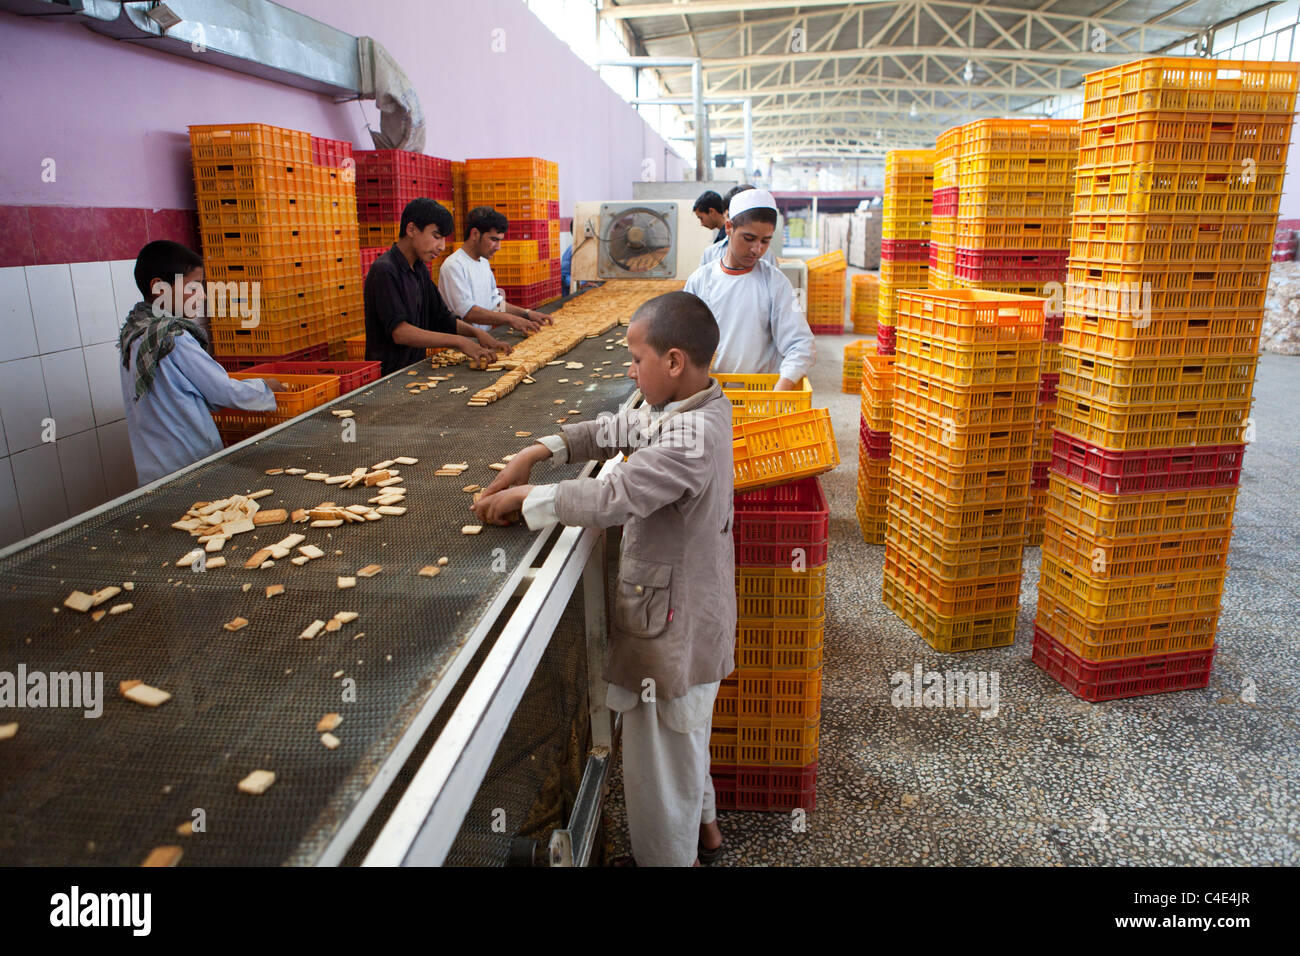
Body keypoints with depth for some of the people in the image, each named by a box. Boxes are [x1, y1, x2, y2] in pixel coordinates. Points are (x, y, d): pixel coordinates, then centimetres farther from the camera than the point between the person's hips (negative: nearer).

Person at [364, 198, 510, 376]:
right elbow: (400, 332, -24)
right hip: (388, 377, -8)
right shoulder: (384, 271, -14)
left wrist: (476, 332, -1)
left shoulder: (421, 269, 14)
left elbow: (441, 319, 17)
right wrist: (458, 341, -30)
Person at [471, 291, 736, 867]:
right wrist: (535, 454, 0)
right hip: (689, 611, 11)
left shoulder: (691, 435, -30)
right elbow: (613, 430, 8)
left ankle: (669, 856, 32)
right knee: (683, 735, 31)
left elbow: (613, 498, -36)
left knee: (659, 760, 10)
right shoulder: (701, 409, 1)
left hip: (671, 621, -10)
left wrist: (522, 497, -23)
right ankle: (702, 823, 54)